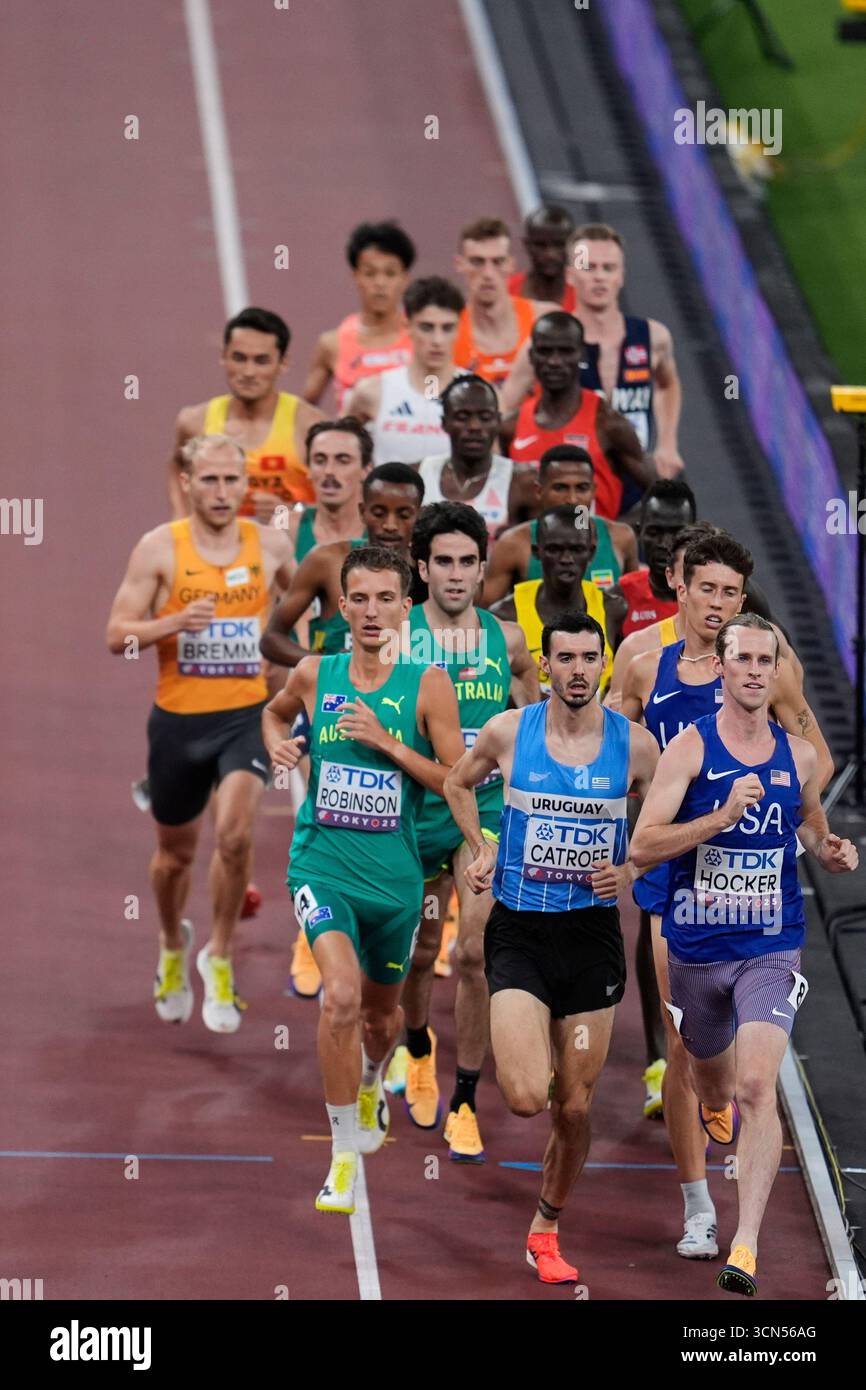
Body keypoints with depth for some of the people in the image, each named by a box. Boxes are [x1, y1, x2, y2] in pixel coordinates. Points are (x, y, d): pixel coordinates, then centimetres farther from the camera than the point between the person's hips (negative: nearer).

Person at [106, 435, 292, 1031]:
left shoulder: (270, 544, 0)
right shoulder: (159, 548, -6)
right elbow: (117, 635, -8)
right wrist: (176, 622, -24)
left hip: (246, 715, 0)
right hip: (179, 718, 0)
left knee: (236, 833, -21)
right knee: (176, 851, 15)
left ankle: (219, 959, 0)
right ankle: (173, 947, 46)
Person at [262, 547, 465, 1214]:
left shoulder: (428, 685, -6)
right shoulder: (315, 676, 0)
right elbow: (276, 711, 24)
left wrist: (385, 741, -16)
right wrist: (279, 744, 2)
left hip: (394, 870, 1)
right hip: (323, 862, -1)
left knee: (382, 1009, 20)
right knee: (341, 995, -24)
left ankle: (372, 1082, 57)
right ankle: (345, 1155, -16)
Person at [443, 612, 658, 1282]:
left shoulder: (635, 745, -3)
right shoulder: (508, 732, -4)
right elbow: (458, 783, 17)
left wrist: (630, 871, -5)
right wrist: (481, 849, 4)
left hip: (593, 934, 1)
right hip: (519, 932, -1)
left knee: (575, 1107, 6)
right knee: (526, 1098, -17)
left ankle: (546, 1229, 27)